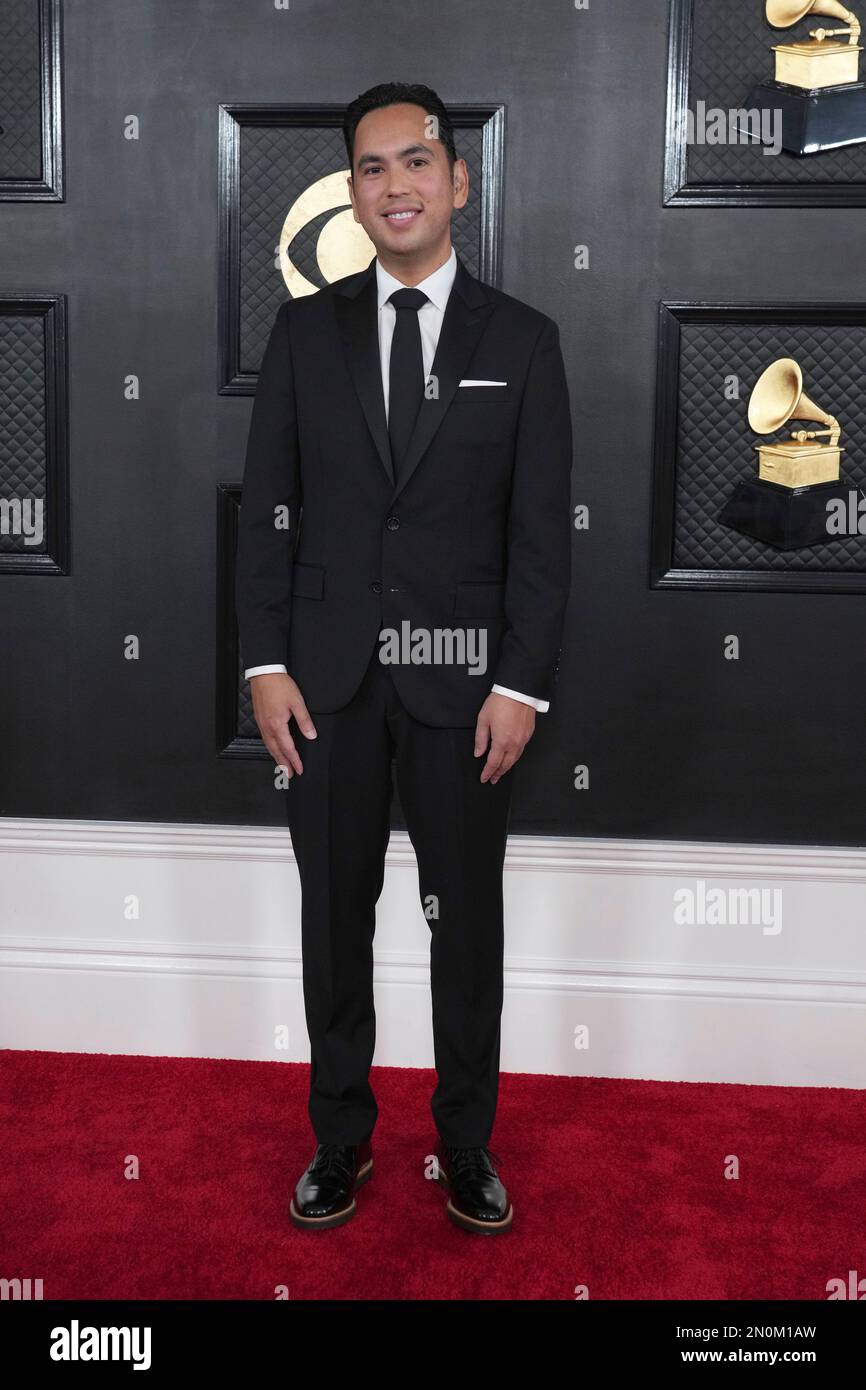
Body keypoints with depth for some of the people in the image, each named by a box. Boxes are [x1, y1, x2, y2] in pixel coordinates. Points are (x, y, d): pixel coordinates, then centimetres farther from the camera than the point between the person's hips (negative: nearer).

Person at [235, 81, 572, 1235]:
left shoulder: (522, 340, 1)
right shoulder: (306, 331, 5)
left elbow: (542, 530, -2)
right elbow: (268, 509, 3)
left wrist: (522, 686, -9)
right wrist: (266, 664, -4)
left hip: (464, 677, -1)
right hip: (330, 675, 1)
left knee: (467, 917, 9)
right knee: (336, 913, 10)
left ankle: (467, 1141, 26)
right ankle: (342, 1135, 27)